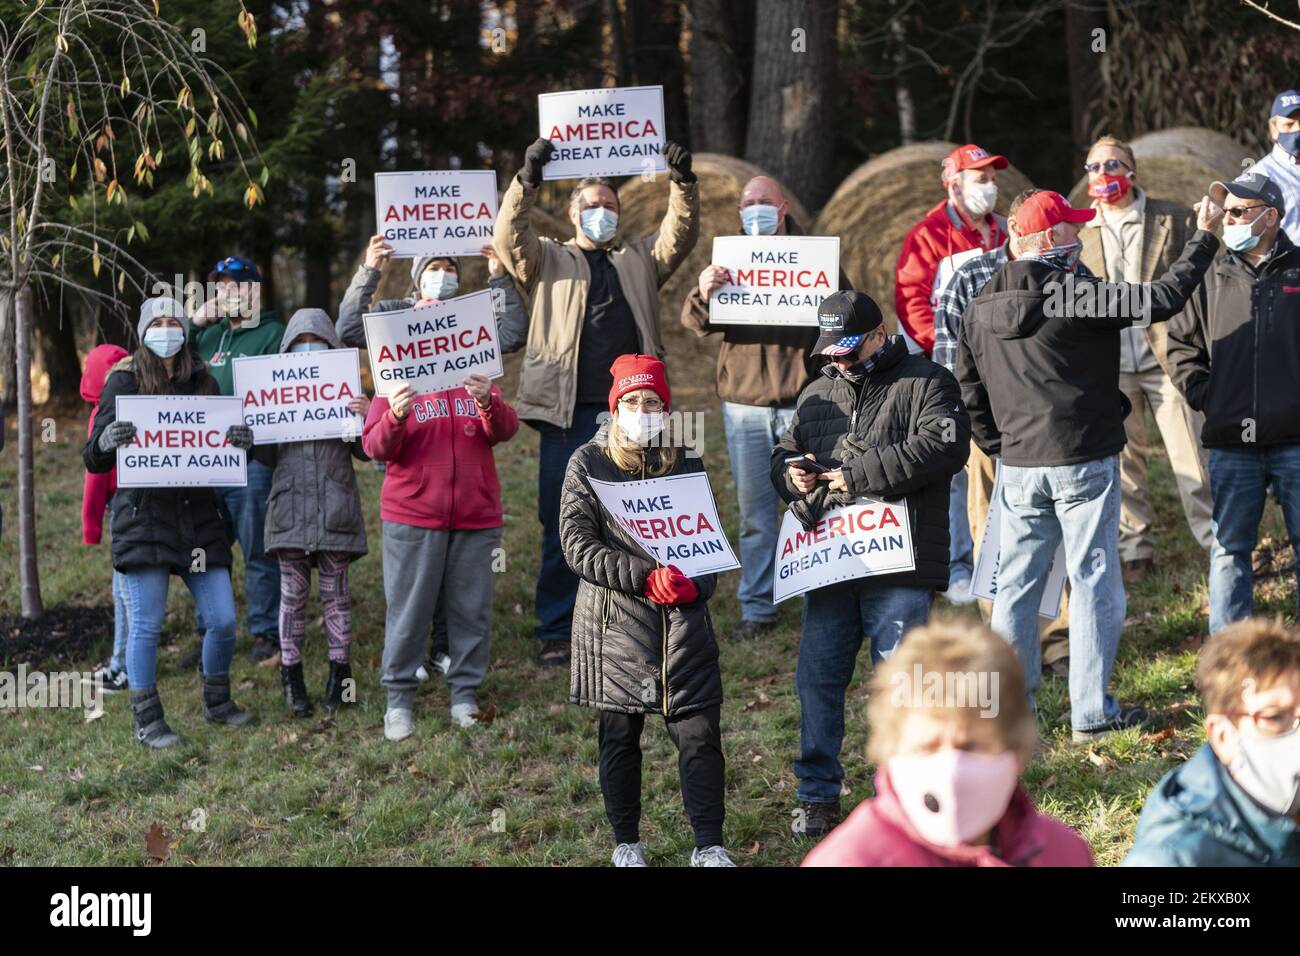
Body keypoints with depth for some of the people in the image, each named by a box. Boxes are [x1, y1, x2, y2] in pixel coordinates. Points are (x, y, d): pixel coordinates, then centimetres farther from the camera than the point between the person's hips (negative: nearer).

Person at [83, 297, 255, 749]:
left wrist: (241, 439, -9)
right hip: (143, 519, -4)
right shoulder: (124, 381, -2)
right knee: (146, 624, -4)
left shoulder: (202, 382, 10)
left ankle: (217, 702, 25)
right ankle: (147, 721, 8)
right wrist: (106, 442, -28)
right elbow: (95, 461, -5)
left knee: (223, 619, 3)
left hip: (200, 519, 4)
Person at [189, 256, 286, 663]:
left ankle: (266, 632, 6)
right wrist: (194, 323, 5)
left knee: (258, 551, -1)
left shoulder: (273, 334, -4)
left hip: (252, 458, -7)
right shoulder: (211, 335, 17)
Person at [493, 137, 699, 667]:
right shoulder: (548, 260, 13)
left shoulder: (639, 259, 20)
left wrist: (683, 184, -9)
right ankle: (555, 633, 4)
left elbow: (679, 235, 8)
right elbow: (509, 239, -4)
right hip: (567, 414, -2)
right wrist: (527, 180, -17)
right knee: (562, 526, -1)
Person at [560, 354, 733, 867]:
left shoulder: (687, 464, 11)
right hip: (615, 623, -2)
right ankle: (626, 843, 21)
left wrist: (695, 583, -7)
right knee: (619, 737, 6)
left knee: (701, 732, -3)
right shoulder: (588, 463, 1)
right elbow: (577, 544, -7)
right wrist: (646, 576, -16)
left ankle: (708, 844, 5)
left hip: (683, 623, 2)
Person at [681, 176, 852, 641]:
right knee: (754, 511, 6)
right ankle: (757, 608, 12)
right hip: (744, 402, 2)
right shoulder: (728, 259, 11)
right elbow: (695, 322, 1)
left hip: (803, 399, -2)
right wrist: (703, 295, -23)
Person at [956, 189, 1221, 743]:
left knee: (1016, 582, 11)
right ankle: (1091, 712, 5)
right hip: (1083, 461, -6)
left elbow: (968, 389, 12)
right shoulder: (1080, 296, -14)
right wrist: (1203, 239, 0)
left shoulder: (981, 309, 6)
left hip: (1018, 466, 6)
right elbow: (1162, 299, -12)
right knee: (1093, 580, 2)